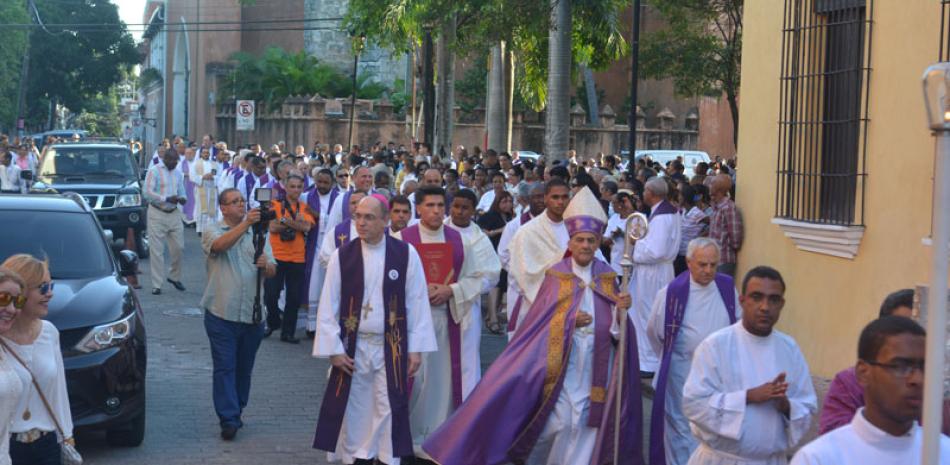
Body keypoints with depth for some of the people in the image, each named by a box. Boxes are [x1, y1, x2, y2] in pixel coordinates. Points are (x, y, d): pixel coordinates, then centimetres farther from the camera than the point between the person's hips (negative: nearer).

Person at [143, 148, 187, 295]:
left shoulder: (178, 174, 14)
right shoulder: (154, 171, -3)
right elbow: (148, 192, -11)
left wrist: (182, 199, -7)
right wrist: (167, 199, -21)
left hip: (174, 213, 5)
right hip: (157, 213, -5)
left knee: (177, 247, 3)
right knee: (156, 250, -3)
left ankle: (174, 276, 25)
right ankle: (157, 285, 2)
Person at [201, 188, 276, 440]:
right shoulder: (213, 232, 1)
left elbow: (273, 270, 7)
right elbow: (220, 245, -23)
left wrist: (266, 265, -17)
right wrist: (245, 224, -35)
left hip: (252, 314, 4)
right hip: (222, 313, -3)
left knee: (244, 369, 11)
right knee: (224, 368, -4)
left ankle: (236, 412, 24)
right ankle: (229, 419, -3)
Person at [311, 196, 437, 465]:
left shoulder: (406, 254, -5)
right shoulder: (342, 255, -2)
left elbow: (417, 302, -1)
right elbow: (328, 305, 0)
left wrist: (416, 348, -3)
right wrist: (333, 348, -4)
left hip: (392, 348, -1)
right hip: (352, 347, 1)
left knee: (389, 411, 2)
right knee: (353, 410, 7)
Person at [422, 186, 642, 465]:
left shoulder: (607, 277, 6)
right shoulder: (555, 275, 0)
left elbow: (615, 327, 3)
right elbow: (540, 322, -2)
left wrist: (621, 310, -17)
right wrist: (569, 320, -17)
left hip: (596, 364, 3)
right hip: (561, 361, -2)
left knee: (588, 423, 4)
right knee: (558, 422, -5)